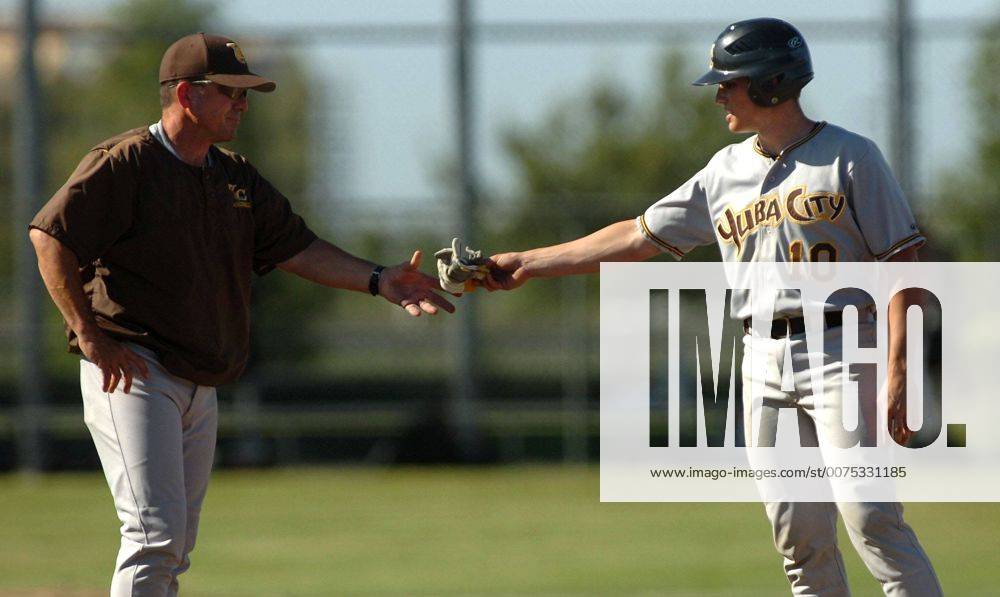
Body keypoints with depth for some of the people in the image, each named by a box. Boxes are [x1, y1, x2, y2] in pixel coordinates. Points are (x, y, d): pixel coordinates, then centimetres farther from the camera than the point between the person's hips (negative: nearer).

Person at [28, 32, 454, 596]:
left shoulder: (238, 178, 15)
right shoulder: (126, 164, -10)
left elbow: (297, 247, 12)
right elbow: (50, 236, -15)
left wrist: (377, 280, -3)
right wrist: (88, 333, -18)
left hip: (200, 389, 8)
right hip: (130, 374, -8)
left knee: (175, 550, 10)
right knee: (156, 534, -17)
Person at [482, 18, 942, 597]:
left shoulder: (850, 157, -3)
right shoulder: (726, 171, 14)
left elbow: (901, 264, -7)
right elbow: (641, 236, 18)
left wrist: (899, 372, -16)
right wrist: (529, 263, 16)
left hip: (841, 351, -6)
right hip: (764, 363, 6)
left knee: (871, 519, -15)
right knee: (798, 536, 3)